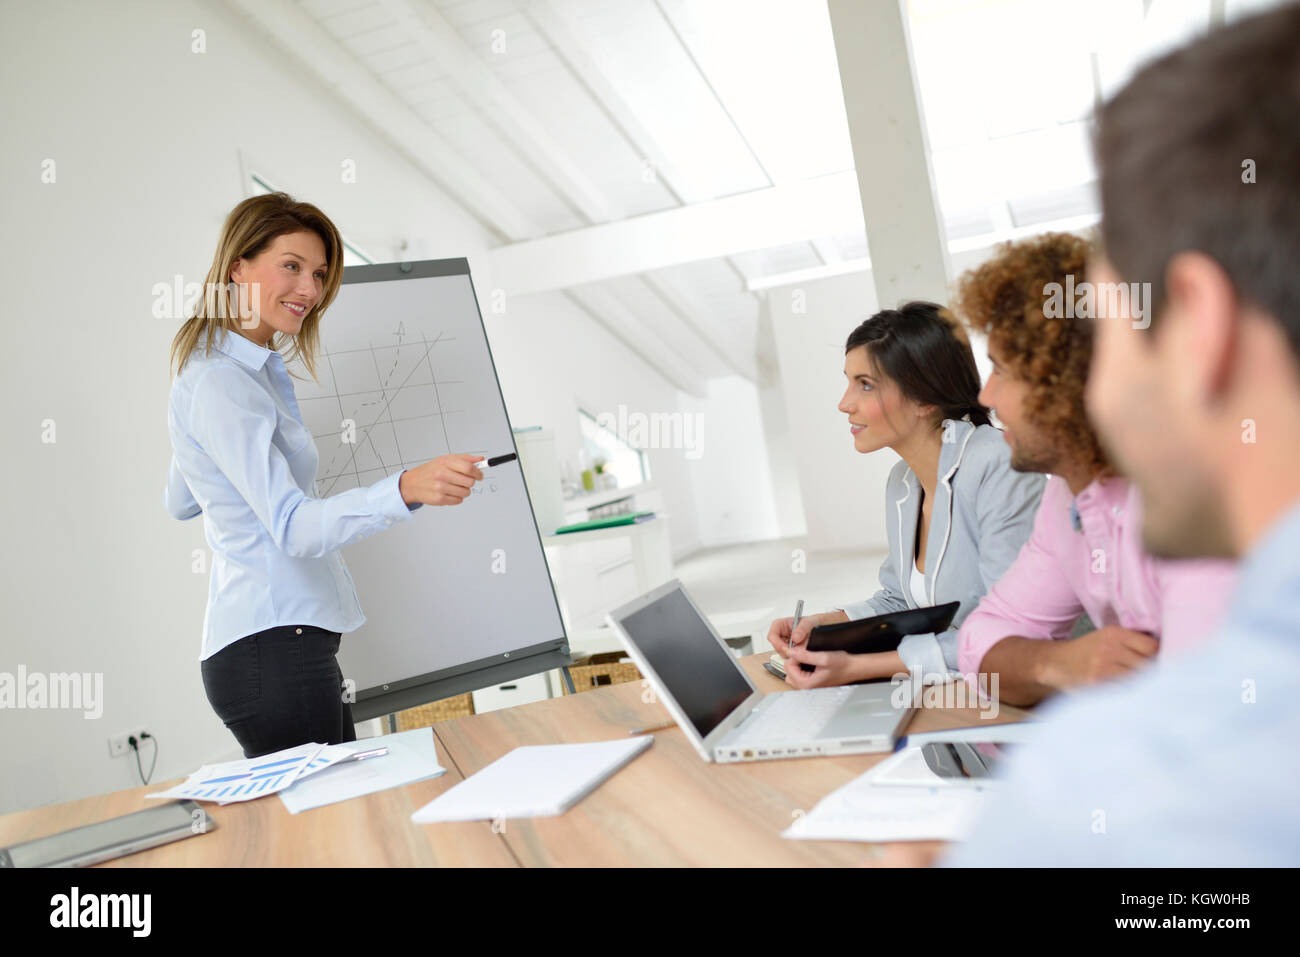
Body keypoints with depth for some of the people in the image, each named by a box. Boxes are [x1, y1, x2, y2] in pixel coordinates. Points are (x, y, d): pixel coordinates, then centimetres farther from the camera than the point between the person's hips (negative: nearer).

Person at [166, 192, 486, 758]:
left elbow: (180, 503, 26)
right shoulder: (221, 385, -16)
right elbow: (294, 528, -28)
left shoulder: (254, 368, 15)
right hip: (272, 645, -10)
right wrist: (406, 489, -42)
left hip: (291, 642, 10)